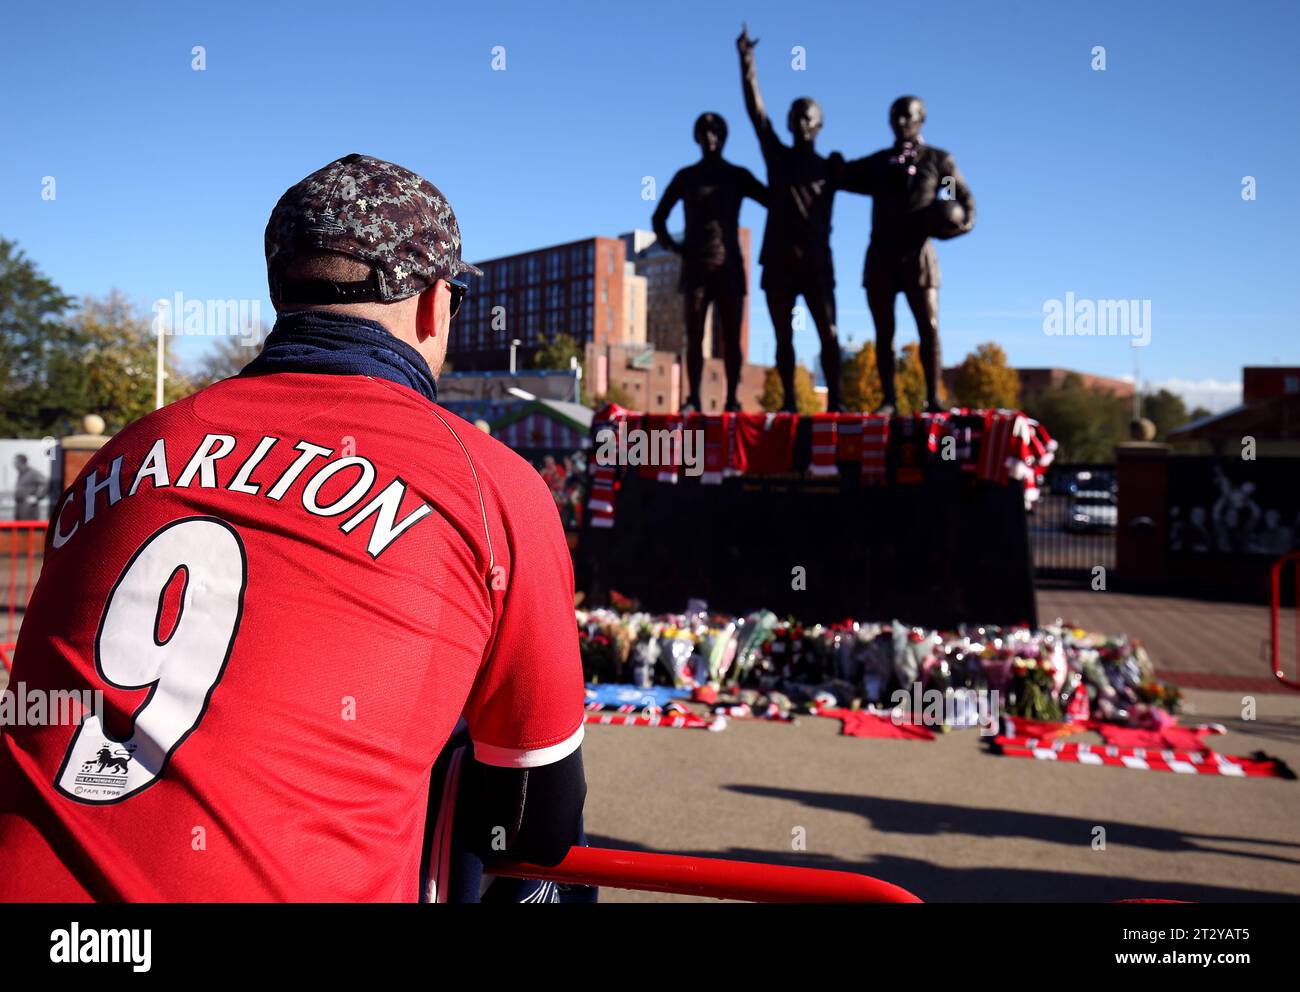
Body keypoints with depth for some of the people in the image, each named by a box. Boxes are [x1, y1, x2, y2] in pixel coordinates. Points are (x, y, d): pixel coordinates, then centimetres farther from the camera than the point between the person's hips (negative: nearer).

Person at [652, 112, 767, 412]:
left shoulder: (738, 175, 12)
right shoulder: (686, 177, 13)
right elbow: (659, 216, 20)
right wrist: (672, 245, 6)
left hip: (729, 266, 0)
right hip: (695, 266, 0)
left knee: (731, 337, -4)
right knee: (694, 335, -6)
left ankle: (732, 400, -3)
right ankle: (693, 399, -6)